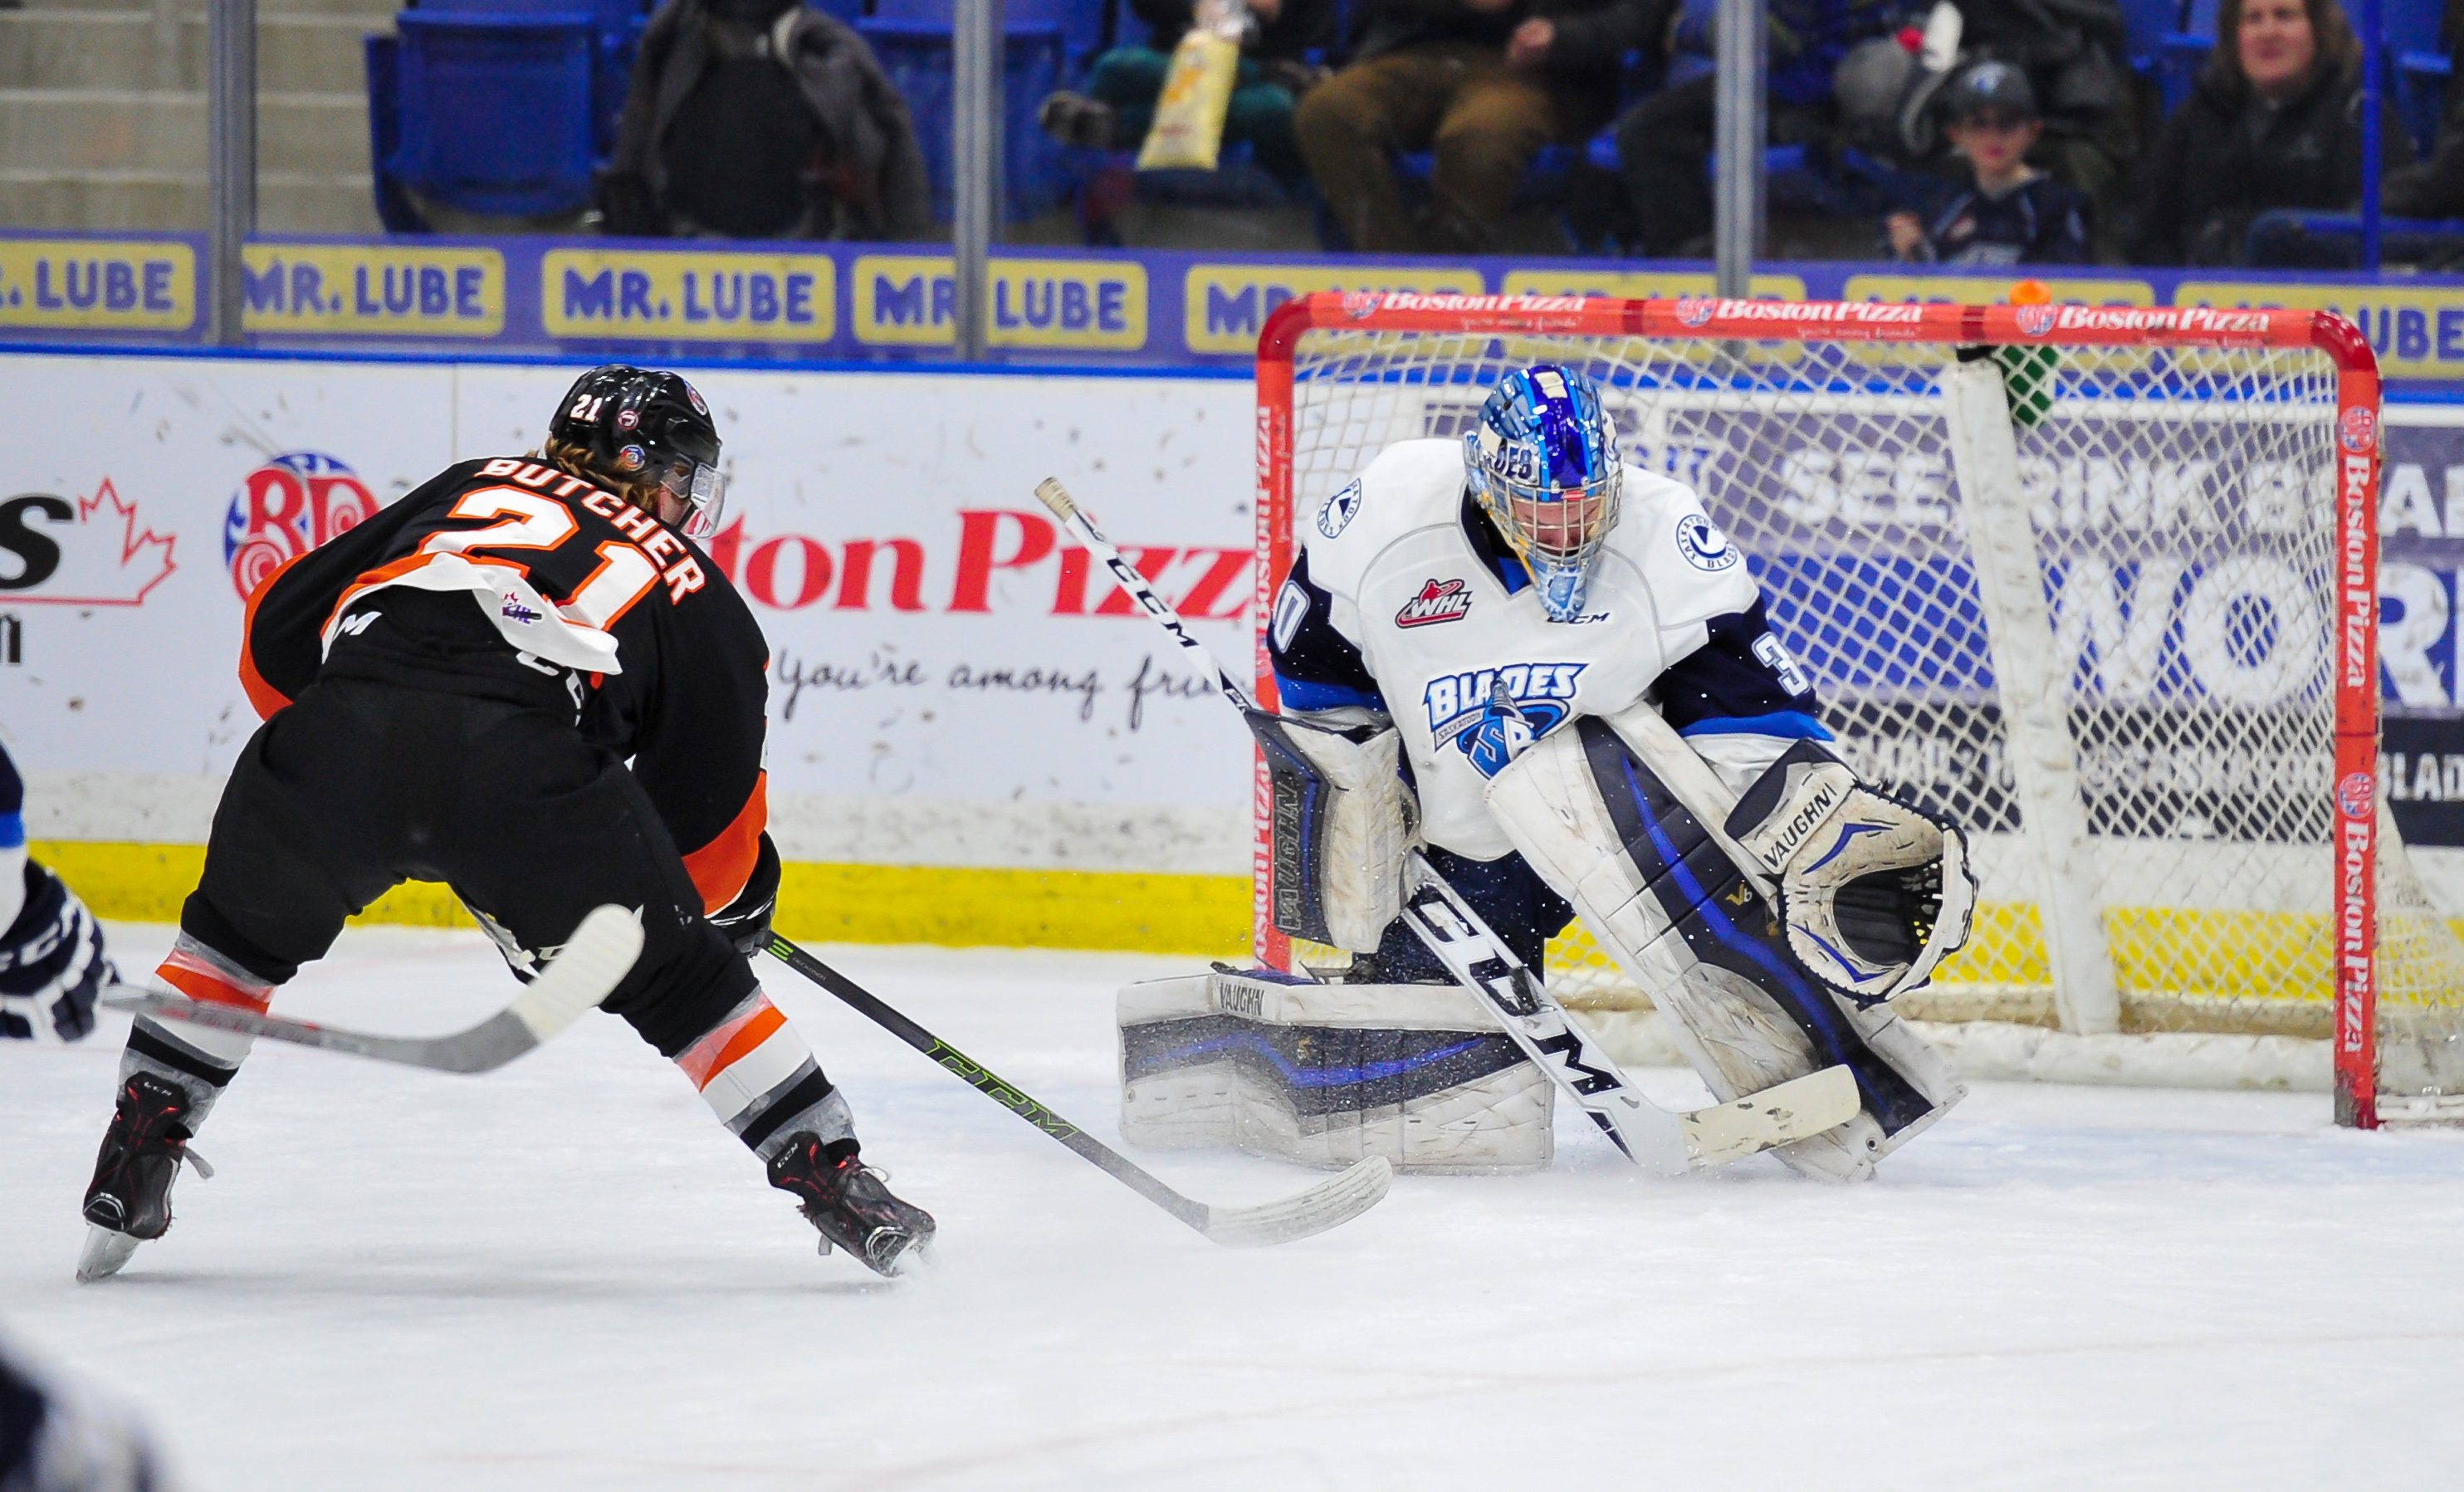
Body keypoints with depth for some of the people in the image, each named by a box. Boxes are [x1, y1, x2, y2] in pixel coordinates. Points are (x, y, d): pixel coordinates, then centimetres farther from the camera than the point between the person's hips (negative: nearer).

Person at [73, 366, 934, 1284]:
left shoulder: (470, 489, 34)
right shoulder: (699, 599, 28)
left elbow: (279, 627, 31)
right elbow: (713, 804, 28)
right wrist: (740, 895, 49)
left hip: (338, 728, 2)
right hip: (527, 765, -2)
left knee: (243, 926, 30)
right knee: (674, 974, 19)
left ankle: (137, 1151, 24)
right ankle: (832, 1180, 18)